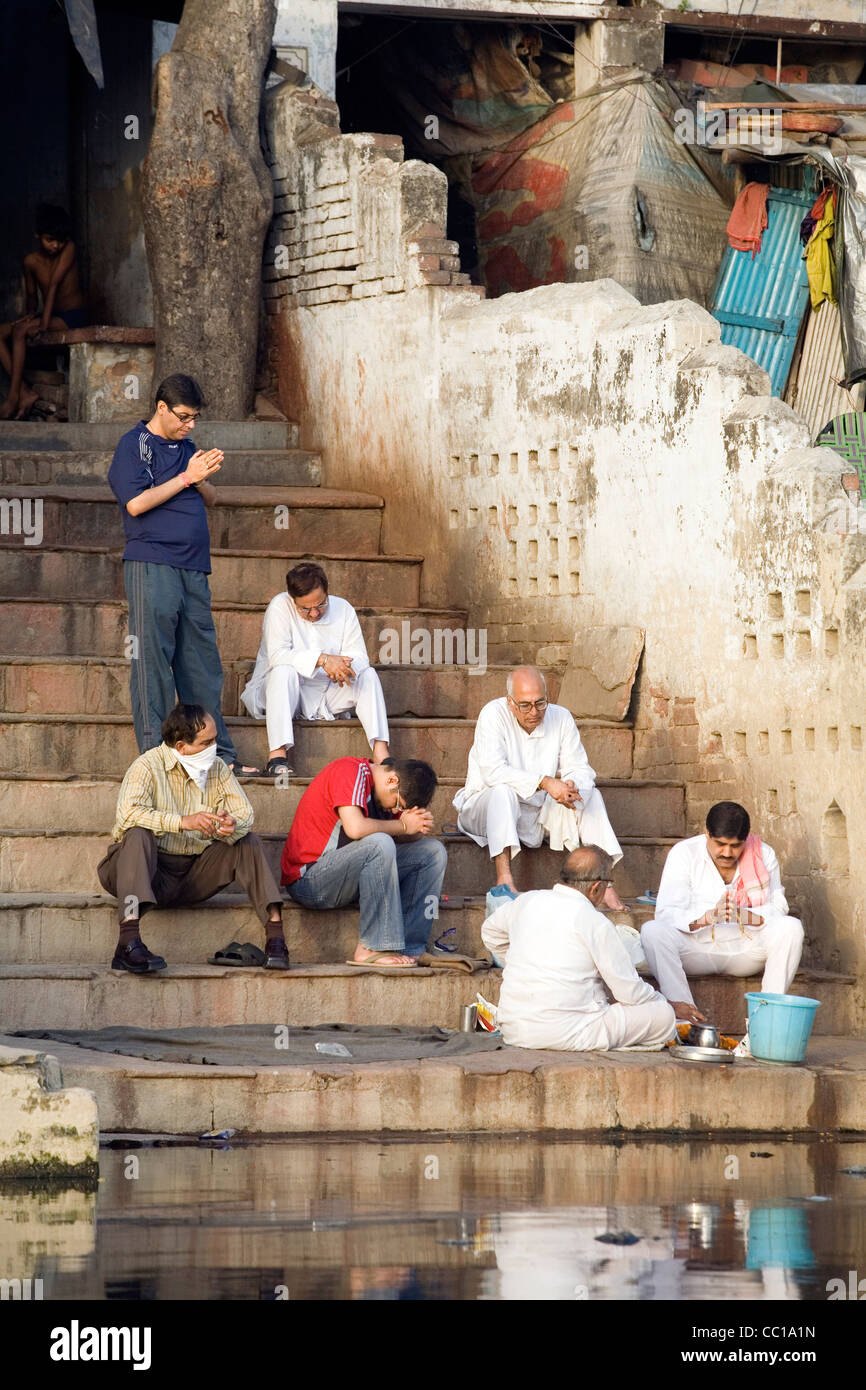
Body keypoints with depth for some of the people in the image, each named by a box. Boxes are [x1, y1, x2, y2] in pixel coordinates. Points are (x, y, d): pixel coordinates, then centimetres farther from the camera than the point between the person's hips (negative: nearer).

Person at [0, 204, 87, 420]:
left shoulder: (68, 249, -14)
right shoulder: (31, 261, 0)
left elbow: (54, 284, -21)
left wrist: (43, 323, -27)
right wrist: (31, 313, -9)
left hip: (73, 316, -6)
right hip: (50, 314, 6)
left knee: (20, 331, -27)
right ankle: (24, 392, -22)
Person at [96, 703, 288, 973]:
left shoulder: (217, 769, 7)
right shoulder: (148, 766, -11)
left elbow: (244, 812, -1)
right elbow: (128, 814, -27)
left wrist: (233, 826, -27)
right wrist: (183, 822, -37)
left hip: (194, 874, 5)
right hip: (152, 869, -5)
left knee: (248, 842, -10)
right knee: (138, 836, -34)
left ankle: (275, 934, -22)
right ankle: (129, 942, -49)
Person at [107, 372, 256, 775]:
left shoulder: (187, 447, 18)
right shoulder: (134, 444, -2)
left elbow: (210, 499, 19)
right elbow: (136, 502, -13)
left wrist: (203, 477, -3)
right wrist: (187, 477, -10)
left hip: (193, 568, 7)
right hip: (151, 566, -7)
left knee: (203, 663, 7)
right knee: (153, 662, -6)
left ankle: (220, 754, 10)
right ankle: (154, 754, -5)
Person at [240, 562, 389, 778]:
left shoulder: (343, 609, -1)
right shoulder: (280, 607, -13)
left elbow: (359, 657, -6)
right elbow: (277, 655, -25)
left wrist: (341, 667, -31)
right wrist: (323, 659, -35)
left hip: (326, 697, 4)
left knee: (368, 675, -17)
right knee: (284, 671, -35)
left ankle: (380, 752, -30)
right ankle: (278, 755, -45)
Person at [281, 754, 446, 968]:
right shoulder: (349, 772, -16)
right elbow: (355, 828, -31)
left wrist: (419, 827, -13)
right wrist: (403, 826, -17)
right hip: (307, 877, -9)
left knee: (434, 851, 1)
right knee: (380, 844, -34)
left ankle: (411, 948, -9)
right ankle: (373, 949, -30)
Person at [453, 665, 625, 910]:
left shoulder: (560, 718, -3)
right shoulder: (493, 715, -17)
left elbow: (580, 769, -3)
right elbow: (492, 771, -29)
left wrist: (572, 786, -29)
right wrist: (545, 782, -38)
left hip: (538, 812, 5)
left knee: (590, 795, -10)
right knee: (504, 791, -35)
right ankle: (504, 880, -45)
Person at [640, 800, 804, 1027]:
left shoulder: (764, 855, 0)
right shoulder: (683, 854, -6)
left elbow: (777, 909, -7)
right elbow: (666, 913, -15)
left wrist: (744, 915, -29)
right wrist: (706, 917, -35)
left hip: (746, 949, 1)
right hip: (697, 947, -1)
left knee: (791, 928, -25)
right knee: (652, 931, -30)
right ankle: (681, 1007, -39)